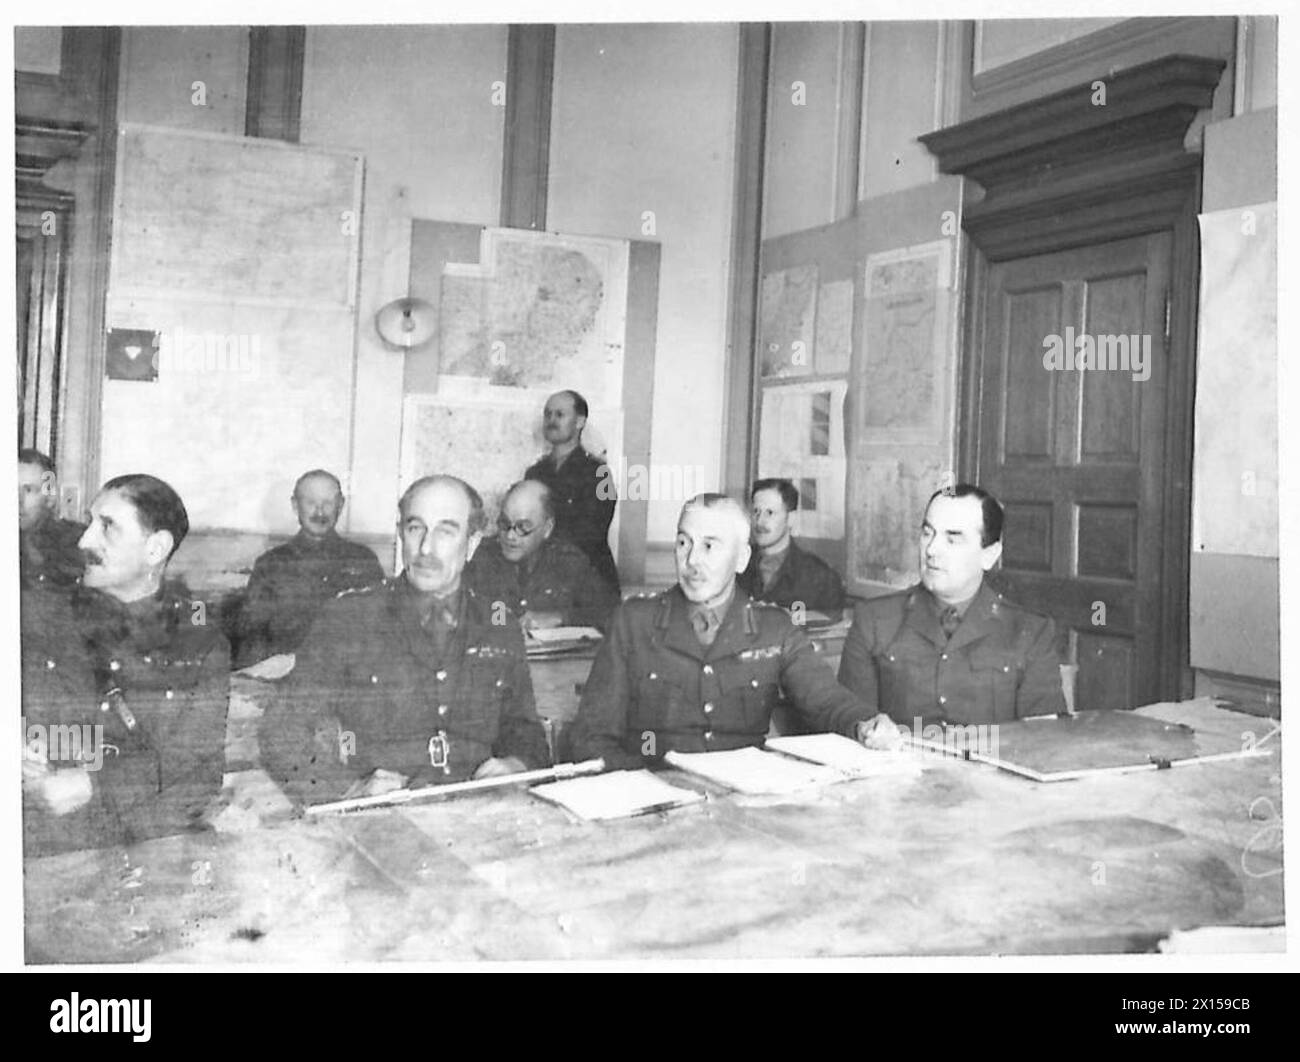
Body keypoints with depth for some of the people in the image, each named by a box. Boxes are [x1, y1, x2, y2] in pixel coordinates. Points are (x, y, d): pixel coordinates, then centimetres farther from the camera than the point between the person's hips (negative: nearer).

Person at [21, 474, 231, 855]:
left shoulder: (202, 646, 7)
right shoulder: (36, 615, 13)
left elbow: (203, 767, -1)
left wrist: (93, 784, -13)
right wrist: (19, 755, -14)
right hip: (41, 852, 0)